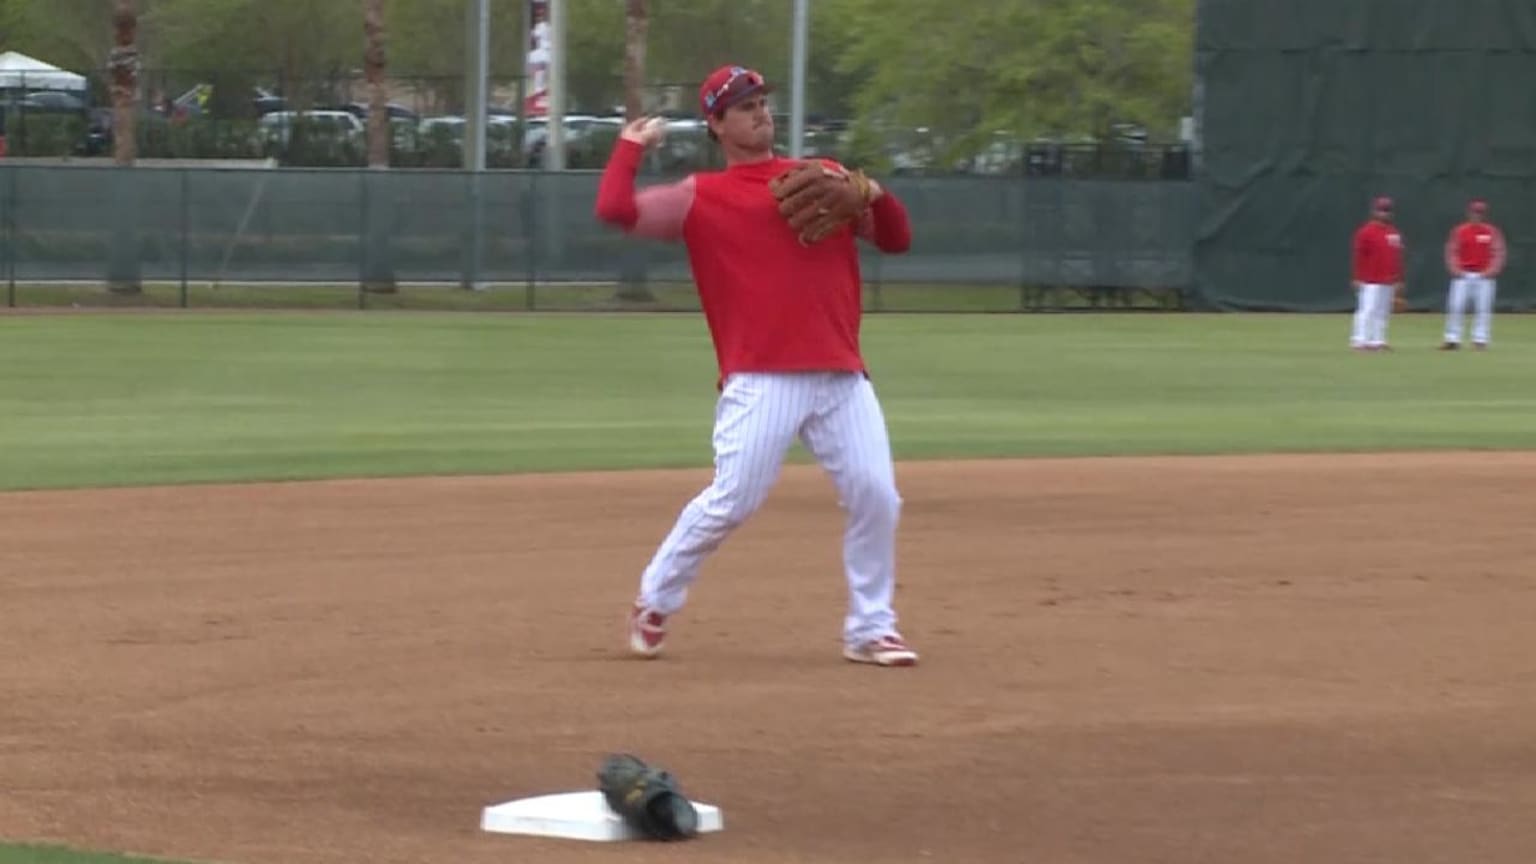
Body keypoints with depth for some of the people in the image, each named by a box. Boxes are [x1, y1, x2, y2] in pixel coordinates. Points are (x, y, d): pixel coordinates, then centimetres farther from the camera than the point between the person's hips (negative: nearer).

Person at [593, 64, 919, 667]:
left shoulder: (823, 178, 17)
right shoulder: (701, 198, 6)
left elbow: (896, 239, 17)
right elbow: (615, 209, -5)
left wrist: (877, 197, -3)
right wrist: (631, 145, 8)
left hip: (842, 376, 4)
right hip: (760, 380, -4)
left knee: (875, 497, -3)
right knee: (731, 502, -9)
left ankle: (870, 629, 9)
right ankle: (654, 602, 12)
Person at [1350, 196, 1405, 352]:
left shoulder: (1394, 233, 12)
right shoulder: (1367, 232, -8)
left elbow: (1397, 258, 17)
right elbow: (1359, 257, -9)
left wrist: (1399, 280, 16)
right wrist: (1359, 279, -12)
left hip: (1388, 281, 7)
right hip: (1371, 281, -7)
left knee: (1383, 311, 9)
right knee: (1368, 310, -9)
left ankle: (1378, 340, 14)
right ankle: (1360, 341, -8)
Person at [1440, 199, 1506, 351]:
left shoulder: (1492, 232, 3)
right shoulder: (1459, 231, 5)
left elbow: (1499, 252, 0)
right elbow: (1451, 251, 6)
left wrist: (1492, 270, -11)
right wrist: (1454, 269, -7)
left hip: (1484, 276, 0)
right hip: (1463, 275, 0)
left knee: (1483, 308, -1)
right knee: (1455, 306, -4)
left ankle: (1480, 340, 5)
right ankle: (1452, 339, 2)